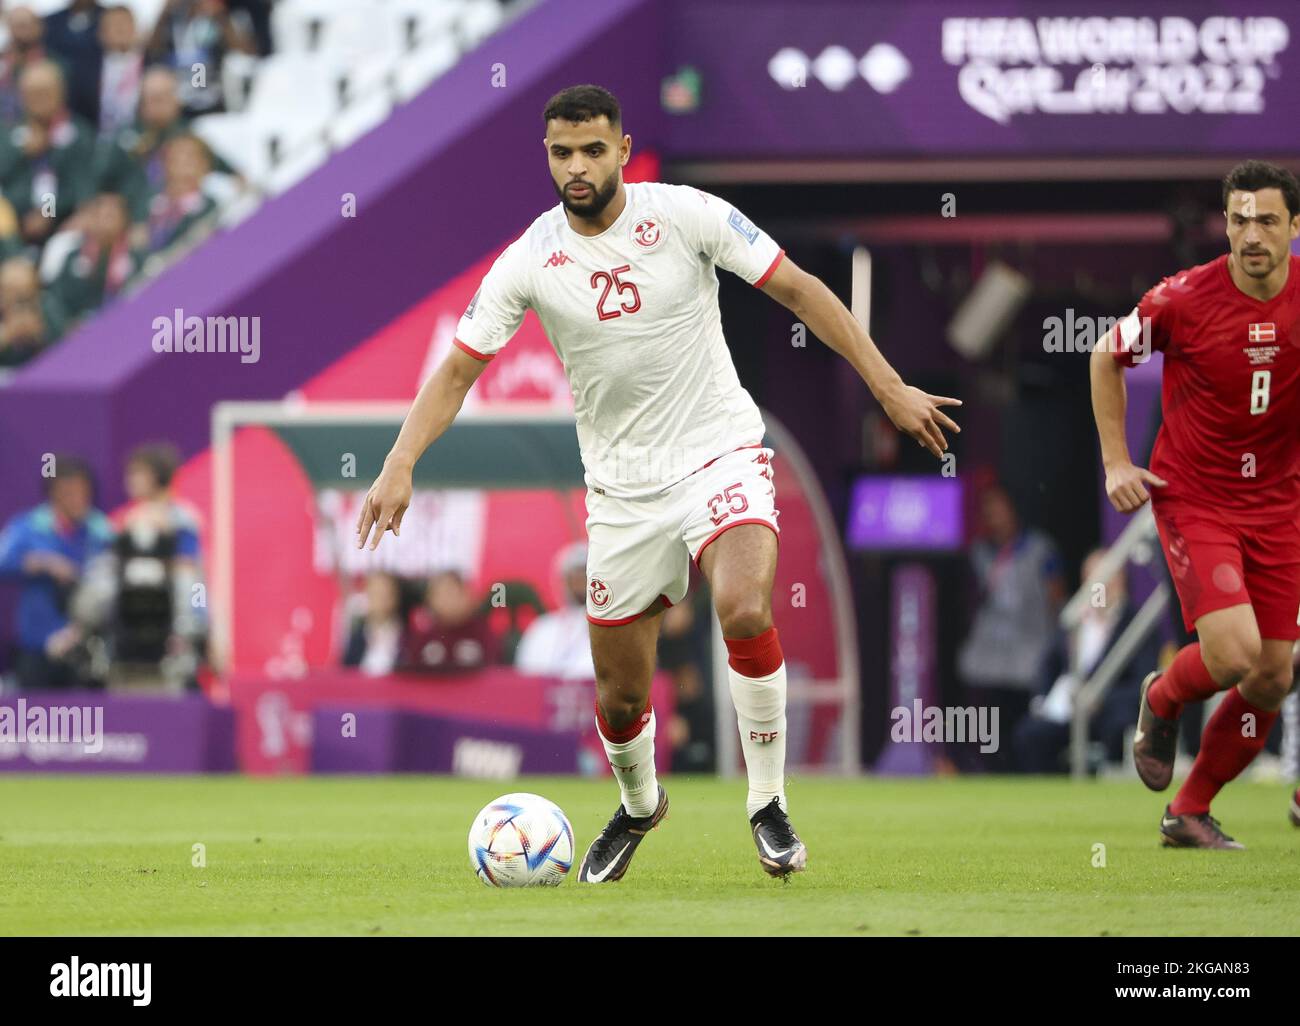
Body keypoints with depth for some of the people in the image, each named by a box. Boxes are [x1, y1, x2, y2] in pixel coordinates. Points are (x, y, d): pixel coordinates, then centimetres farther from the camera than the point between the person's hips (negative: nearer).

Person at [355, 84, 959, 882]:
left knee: (744, 609, -31)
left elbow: (798, 289, -4)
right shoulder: (529, 262, -6)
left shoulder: (686, 216, -10)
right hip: (622, 485, 2)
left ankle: (769, 804, -13)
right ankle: (639, 808, 41)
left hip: (720, 452, -2)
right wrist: (401, 464, -16)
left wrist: (889, 387, -7)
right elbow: (459, 369, -1)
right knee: (621, 697, 6)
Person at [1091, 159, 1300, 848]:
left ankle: (1189, 812, 22)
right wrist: (1116, 461, -2)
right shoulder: (1186, 300, -15)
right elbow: (1107, 356, 2)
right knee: (1232, 653, -20)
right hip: (1193, 498, -4)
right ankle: (1161, 701, 16)